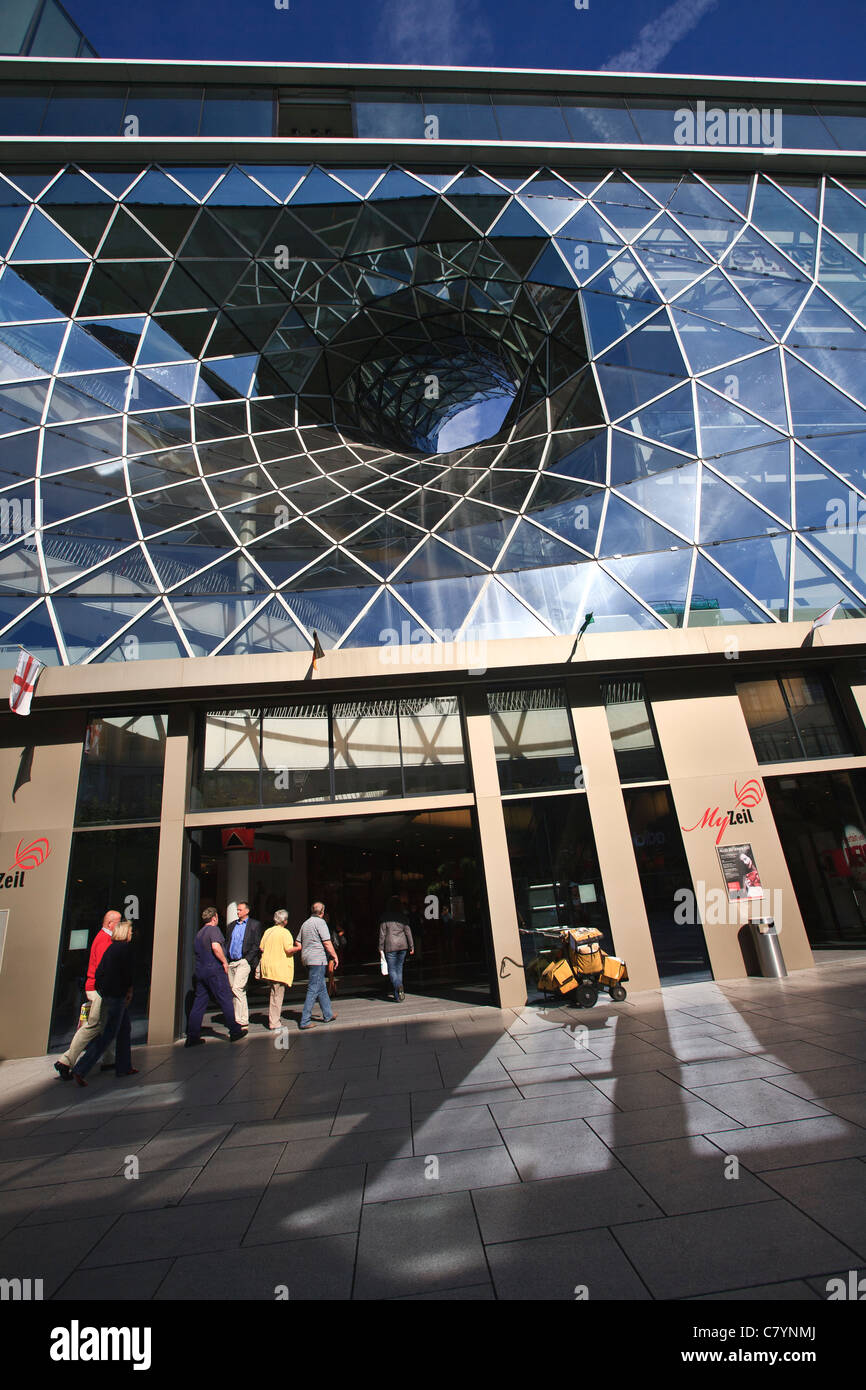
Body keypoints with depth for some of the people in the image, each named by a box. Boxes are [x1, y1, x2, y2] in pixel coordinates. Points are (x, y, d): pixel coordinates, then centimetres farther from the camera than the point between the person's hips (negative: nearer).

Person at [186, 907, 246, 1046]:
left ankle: (192, 1036, 8)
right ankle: (235, 1031, 10)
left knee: (199, 1002, 10)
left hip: (200, 970, 8)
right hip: (214, 969, -8)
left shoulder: (199, 932, 16)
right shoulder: (213, 929, -11)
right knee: (226, 1000, 2)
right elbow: (216, 947, -26)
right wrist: (225, 962, -15)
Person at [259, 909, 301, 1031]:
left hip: (267, 967, 7)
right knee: (277, 996, -1)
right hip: (280, 968, -7)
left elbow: (262, 948, 11)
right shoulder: (285, 932, -12)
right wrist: (299, 948, -2)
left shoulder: (268, 931, 8)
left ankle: (271, 1017, 22)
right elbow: (289, 949, -18)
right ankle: (274, 1024, 2)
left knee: (274, 993, 19)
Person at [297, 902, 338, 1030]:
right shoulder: (320, 922, -11)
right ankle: (304, 1021, -4)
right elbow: (327, 943, -15)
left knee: (321, 987, 16)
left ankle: (328, 1015, 25)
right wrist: (335, 956, -6)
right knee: (314, 989, -5)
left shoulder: (305, 923, 13)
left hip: (307, 958, 9)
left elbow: (298, 943, 17)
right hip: (318, 959, -9)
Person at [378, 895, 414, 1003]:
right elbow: (408, 931, 2)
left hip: (390, 946, -3)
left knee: (392, 969, 4)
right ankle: (398, 995, 19)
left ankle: (398, 986, -21)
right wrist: (411, 946, 5)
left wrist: (381, 948, 2)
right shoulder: (403, 916, 3)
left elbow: (382, 934, -3)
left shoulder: (384, 917, -4)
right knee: (399, 968, 15)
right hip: (403, 945, 3)